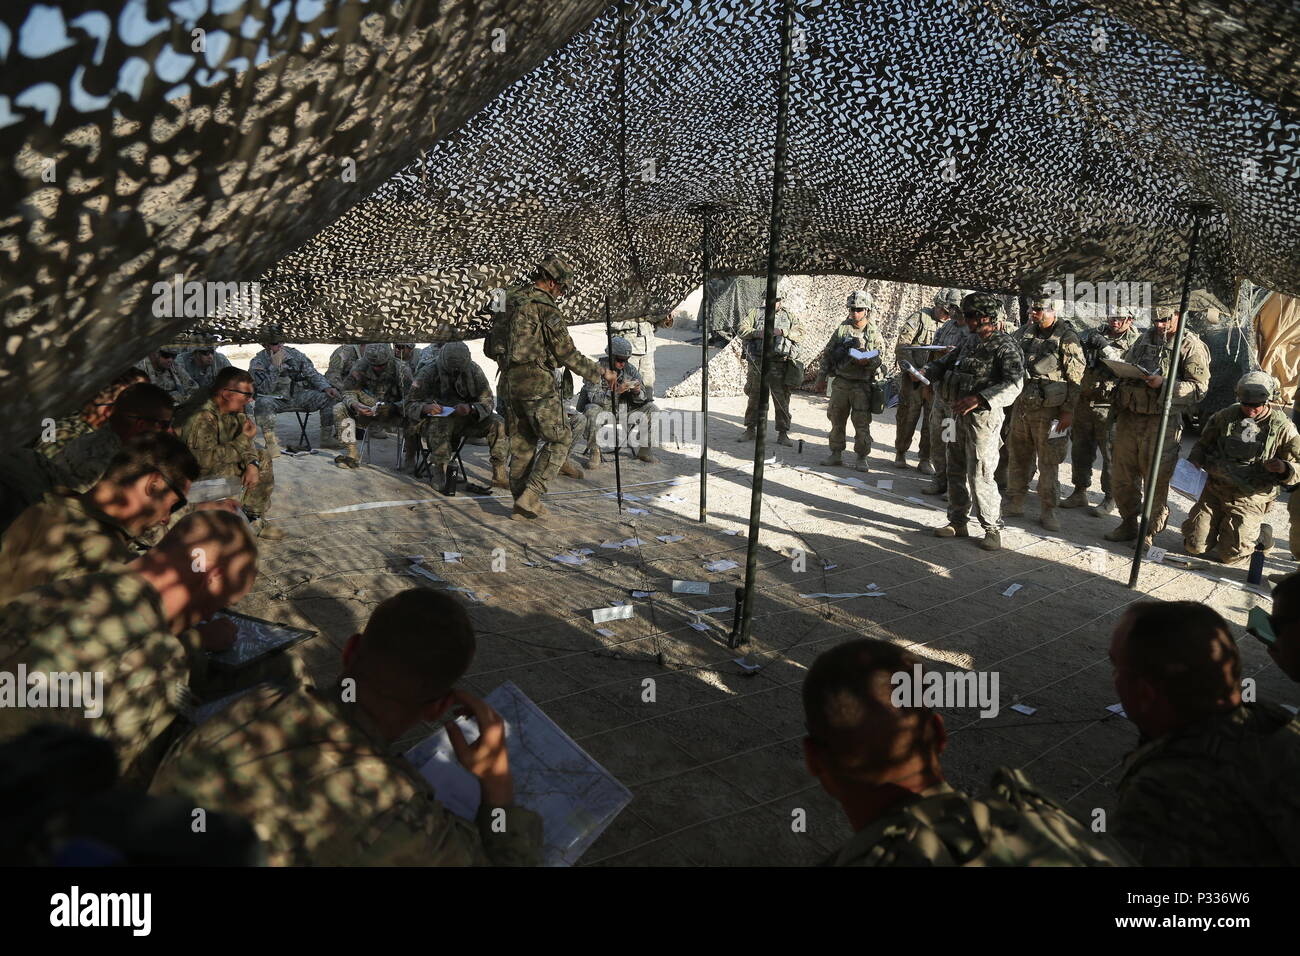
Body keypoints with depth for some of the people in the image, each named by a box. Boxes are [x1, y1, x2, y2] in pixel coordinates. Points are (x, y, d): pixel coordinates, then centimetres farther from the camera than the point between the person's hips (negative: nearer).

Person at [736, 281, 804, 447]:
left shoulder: (789, 316, 12)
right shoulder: (755, 313, 10)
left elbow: (800, 334, 0)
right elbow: (741, 329, 0)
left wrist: (783, 332, -15)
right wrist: (757, 333, -16)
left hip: (779, 364, 0)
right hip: (757, 363, 0)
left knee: (782, 399, 1)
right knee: (754, 397, 8)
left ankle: (783, 433, 8)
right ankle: (751, 430, 20)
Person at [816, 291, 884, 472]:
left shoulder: (875, 334, 1)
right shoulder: (841, 329, 6)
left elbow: (879, 359, -2)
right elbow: (827, 353, 12)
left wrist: (867, 362, -23)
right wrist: (822, 376, 9)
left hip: (863, 385, -3)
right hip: (841, 382, 3)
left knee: (862, 423, -1)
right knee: (836, 419, 8)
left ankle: (862, 458, 9)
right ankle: (836, 455, 19)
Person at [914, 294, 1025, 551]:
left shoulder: (1005, 347, -12)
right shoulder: (971, 342, 13)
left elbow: (1014, 384, -22)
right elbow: (946, 361, 22)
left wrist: (979, 398, -32)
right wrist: (927, 371, 0)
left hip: (983, 417, -8)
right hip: (959, 414, 8)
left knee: (980, 477, -8)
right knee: (956, 472, 14)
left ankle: (993, 529, 5)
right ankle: (957, 522, 25)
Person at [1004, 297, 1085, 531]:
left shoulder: (1066, 338, -9)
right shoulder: (1023, 332, 8)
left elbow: (1076, 378, -10)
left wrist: (1068, 410, -13)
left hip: (1048, 410, -6)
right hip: (1020, 405, 6)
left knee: (1048, 462, 1)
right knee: (1017, 457, 14)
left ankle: (1048, 511, 9)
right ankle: (1015, 502, 26)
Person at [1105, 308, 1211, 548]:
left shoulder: (1191, 346, -4)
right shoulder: (1145, 338, 14)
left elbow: (1199, 388, -10)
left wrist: (1164, 384, -22)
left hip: (1161, 422, -6)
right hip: (1129, 417, 6)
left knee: (1156, 480, 0)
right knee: (1121, 476, 11)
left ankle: (1150, 532, 13)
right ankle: (1128, 525, 26)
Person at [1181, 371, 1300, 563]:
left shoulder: (1282, 427, -6)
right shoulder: (1226, 416, 1)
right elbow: (1203, 444, 16)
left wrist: (1284, 468, -27)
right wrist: (1192, 464, -3)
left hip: (1249, 499, -3)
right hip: (1215, 490, 3)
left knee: (1230, 555, -4)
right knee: (1194, 546, 1)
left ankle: (1257, 532, 29)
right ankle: (1220, 524, 33)